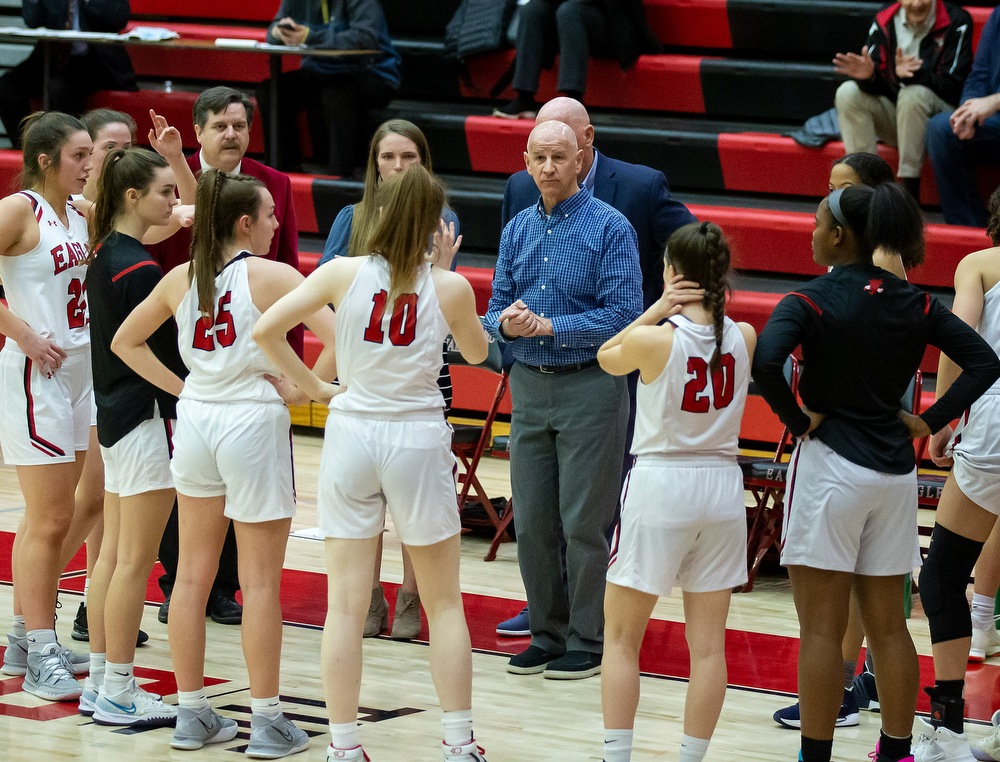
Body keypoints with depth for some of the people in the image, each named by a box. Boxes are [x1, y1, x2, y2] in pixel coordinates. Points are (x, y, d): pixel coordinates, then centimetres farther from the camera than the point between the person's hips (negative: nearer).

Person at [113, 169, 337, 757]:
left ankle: (192, 715, 16)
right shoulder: (270, 275, -10)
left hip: (195, 419, 5)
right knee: (260, 581, 1)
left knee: (194, 574, 11)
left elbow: (125, 342, 16)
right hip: (254, 422, -5)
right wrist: (304, 391, -7)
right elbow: (336, 336, -19)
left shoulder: (180, 279, 6)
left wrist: (180, 387, 13)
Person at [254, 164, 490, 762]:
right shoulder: (449, 288, -6)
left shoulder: (344, 274, -5)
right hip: (419, 438, -1)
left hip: (352, 436, 1)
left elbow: (266, 330, -8)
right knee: (446, 605, 12)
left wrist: (312, 386, 4)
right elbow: (476, 352, 12)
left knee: (345, 606, 3)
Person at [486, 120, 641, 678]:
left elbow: (624, 314, -13)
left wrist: (551, 326, -18)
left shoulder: (610, 228, -7)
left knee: (583, 521, -4)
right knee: (532, 521, 8)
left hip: (590, 386, -6)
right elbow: (497, 304, 12)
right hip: (530, 385, 6)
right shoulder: (518, 230, 11)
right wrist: (506, 322, -12)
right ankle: (548, 635, 18)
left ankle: (587, 641, 5)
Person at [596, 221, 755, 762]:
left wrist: (655, 310, -3)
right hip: (722, 485, 4)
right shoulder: (744, 338, -3)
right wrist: (693, 309, 5)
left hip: (660, 481, -4)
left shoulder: (653, 340, -15)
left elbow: (607, 358, 6)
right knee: (708, 645, 7)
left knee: (621, 636, 8)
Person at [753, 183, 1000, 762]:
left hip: (831, 463, -5)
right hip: (895, 470, 5)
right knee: (888, 626, 14)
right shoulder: (913, 302, 5)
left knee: (822, 629, -1)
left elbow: (765, 362, -27)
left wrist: (797, 419, -13)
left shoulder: (810, 301, -10)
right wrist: (929, 421, 2)